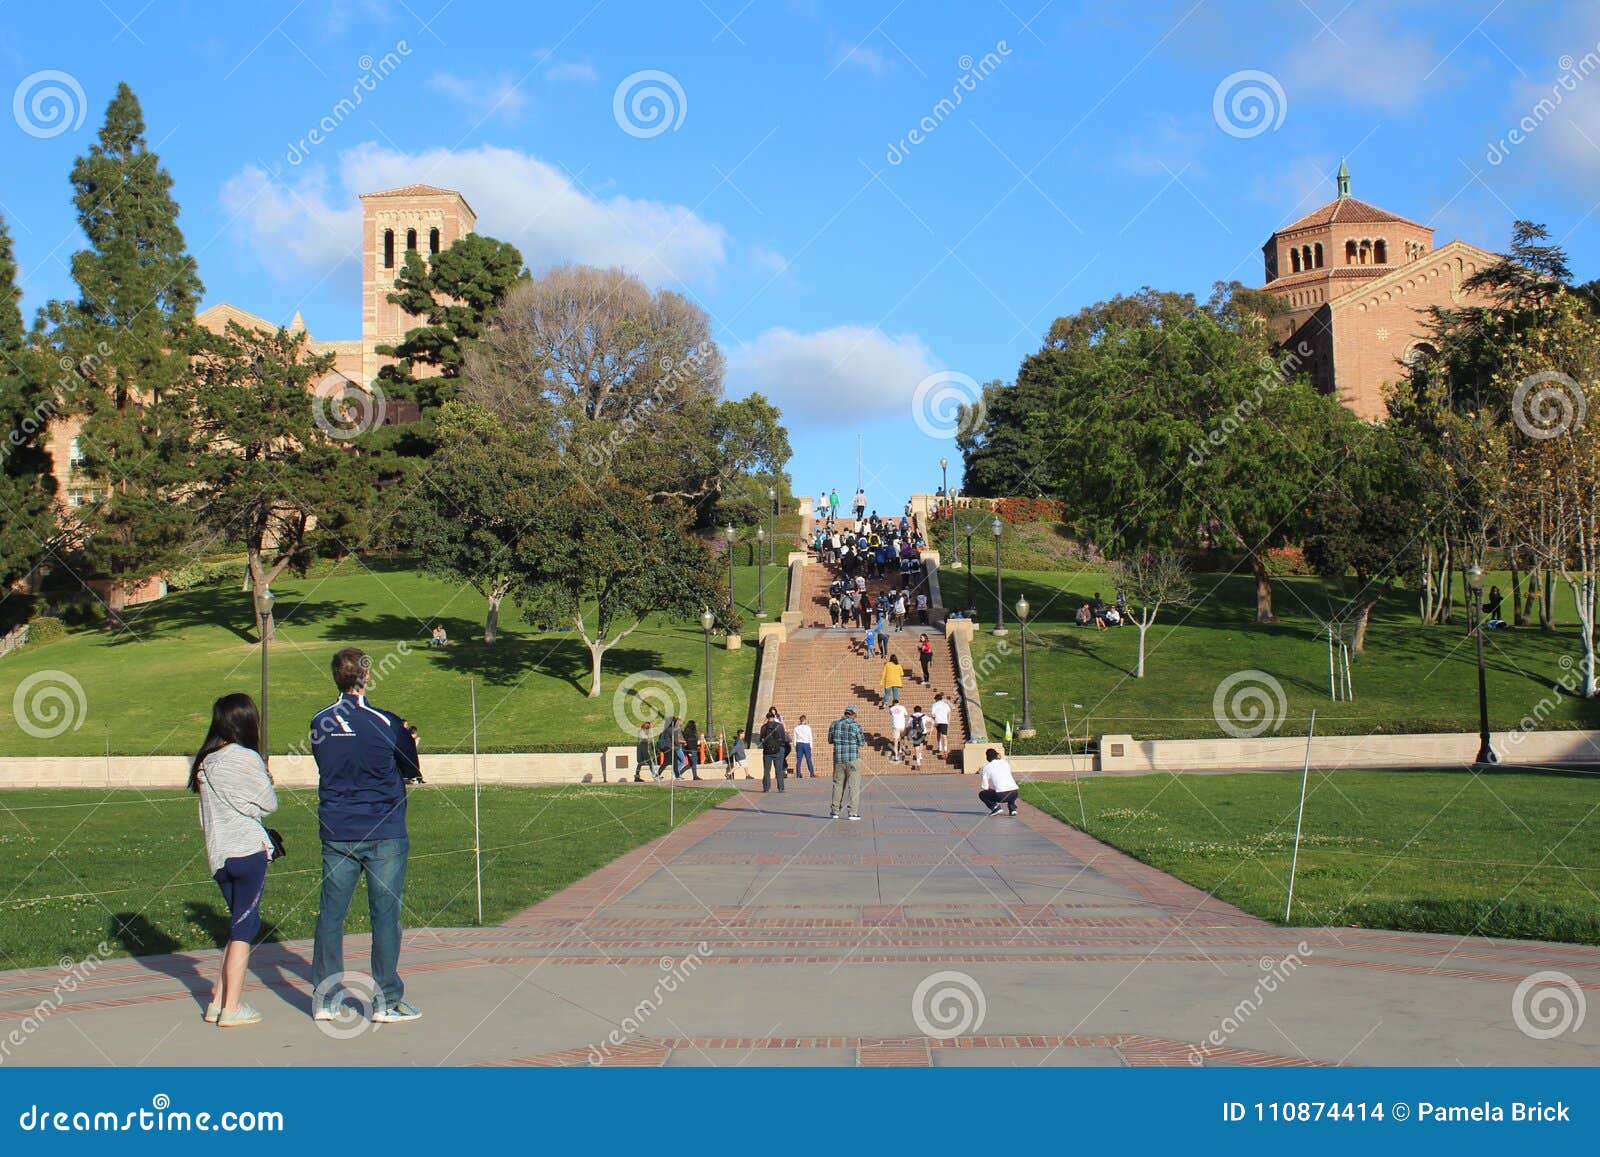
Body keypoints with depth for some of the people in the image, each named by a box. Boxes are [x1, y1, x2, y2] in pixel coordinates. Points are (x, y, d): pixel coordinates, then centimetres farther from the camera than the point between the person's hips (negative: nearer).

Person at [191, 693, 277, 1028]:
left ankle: (218, 1000, 18)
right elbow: (269, 804, -2)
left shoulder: (203, 761, 9)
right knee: (244, 927, 1)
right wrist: (266, 782, 15)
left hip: (217, 854, 7)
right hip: (248, 851, -7)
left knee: (241, 923, 18)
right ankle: (231, 1008, 2)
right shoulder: (246, 759, -11)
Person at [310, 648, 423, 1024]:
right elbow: (413, 768, 0)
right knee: (385, 915, 2)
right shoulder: (385, 723, -11)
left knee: (330, 913, 10)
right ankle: (386, 1001, 7)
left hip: (335, 834, 4)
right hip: (384, 834, -4)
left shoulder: (319, 724, 2)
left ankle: (323, 997, 17)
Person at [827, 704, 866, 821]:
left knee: (838, 784, 14)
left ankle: (835, 811, 16)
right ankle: (853, 812, -1)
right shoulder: (855, 726, -10)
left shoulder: (835, 724, 1)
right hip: (853, 759, -4)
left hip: (838, 759, 4)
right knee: (854, 785, 2)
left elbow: (830, 740, 11)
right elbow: (861, 743, -4)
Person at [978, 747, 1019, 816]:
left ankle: (995, 807, 0)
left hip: (1001, 795, -4)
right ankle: (1012, 807, 19)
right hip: (1014, 793, 4)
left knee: (981, 794, 19)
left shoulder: (986, 767, 6)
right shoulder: (1005, 763, 17)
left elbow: (984, 787, 7)